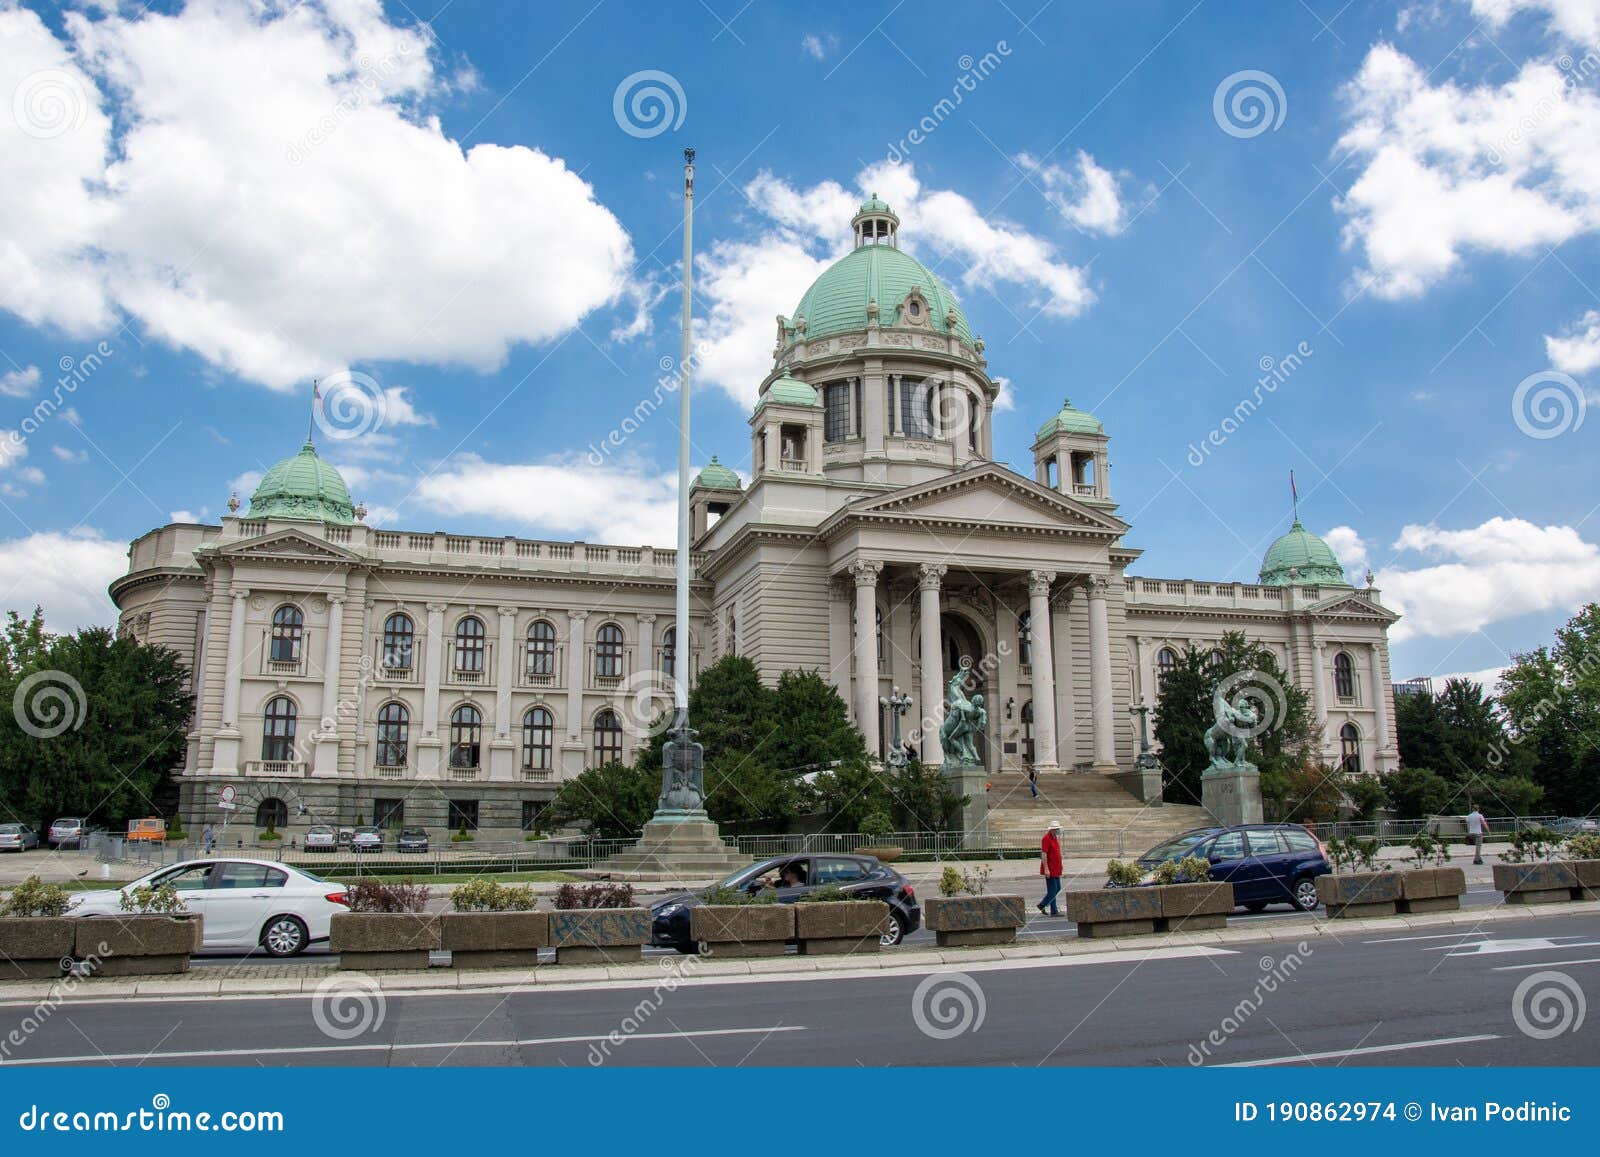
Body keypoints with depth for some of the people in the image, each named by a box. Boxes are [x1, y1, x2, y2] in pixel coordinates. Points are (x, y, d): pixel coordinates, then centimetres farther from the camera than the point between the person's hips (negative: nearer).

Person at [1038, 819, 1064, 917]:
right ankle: (1053, 911, 2)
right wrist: (1046, 869, -22)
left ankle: (1042, 905, 21)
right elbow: (1044, 854, -19)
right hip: (1050, 870, -10)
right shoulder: (1046, 838, -15)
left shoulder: (1056, 837, 13)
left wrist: (1059, 866, 20)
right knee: (1052, 890, -4)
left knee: (1057, 889, 13)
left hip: (1056, 869, 10)